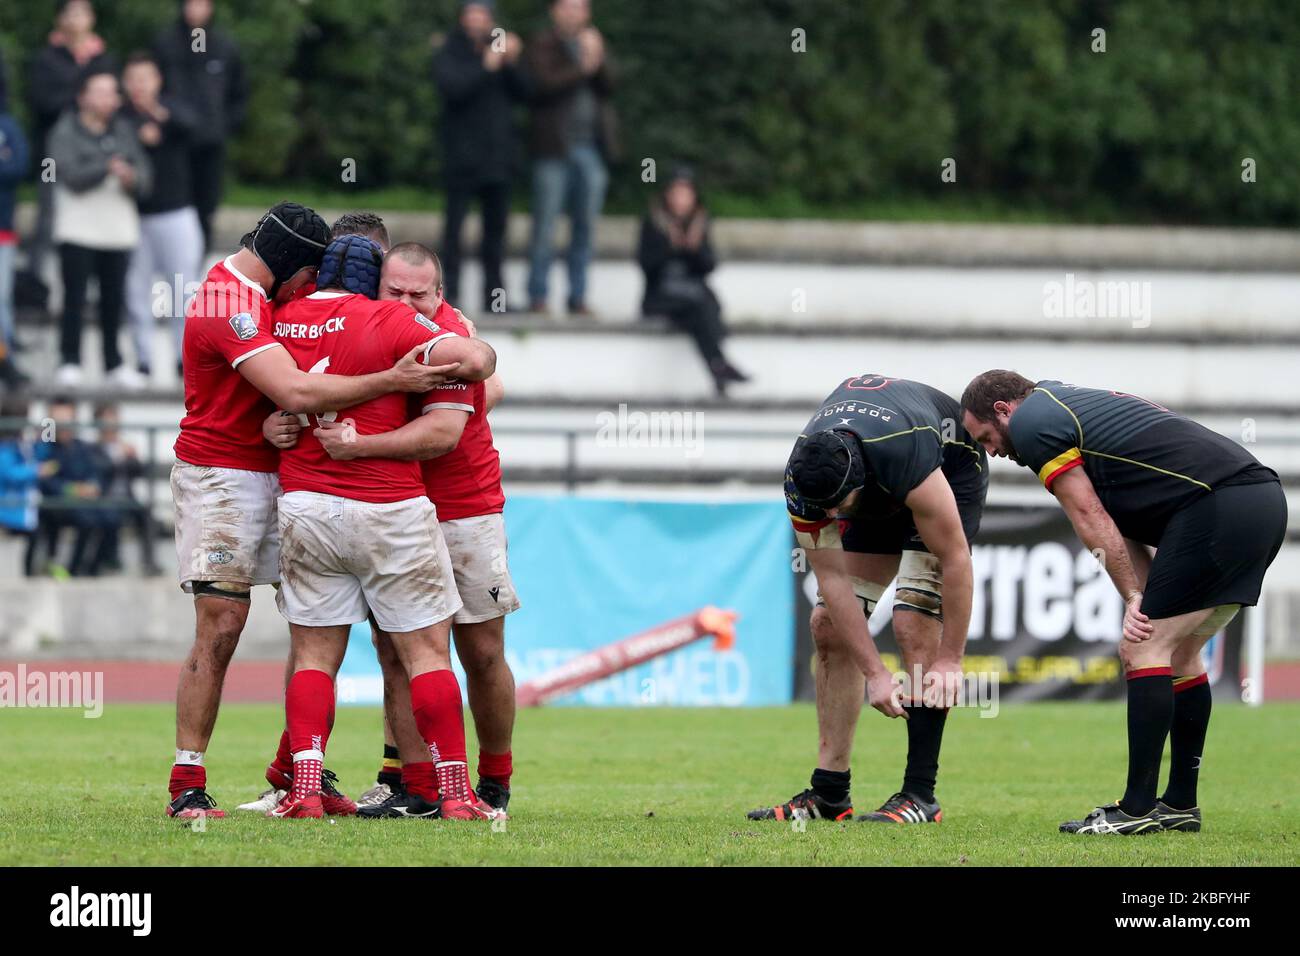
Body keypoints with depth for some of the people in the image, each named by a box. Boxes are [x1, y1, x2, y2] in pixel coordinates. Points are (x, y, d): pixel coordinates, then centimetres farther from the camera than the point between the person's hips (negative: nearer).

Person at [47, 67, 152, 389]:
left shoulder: (124, 130, 10)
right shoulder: (65, 132, -2)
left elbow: (144, 175, 5)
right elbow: (71, 175, -15)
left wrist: (132, 180, -18)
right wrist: (107, 169, -27)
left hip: (118, 228, 4)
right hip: (78, 227, -4)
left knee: (114, 297, 5)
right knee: (75, 296, -5)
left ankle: (113, 360, 15)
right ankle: (70, 360, 1)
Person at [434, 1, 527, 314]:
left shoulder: (497, 51, 13)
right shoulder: (450, 55, 1)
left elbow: (520, 93, 6)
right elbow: (452, 87, -17)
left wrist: (512, 64, -10)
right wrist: (485, 68, -24)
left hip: (497, 154, 5)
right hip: (462, 154, -5)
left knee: (496, 225, 7)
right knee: (455, 222, -5)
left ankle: (494, 293, 11)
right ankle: (450, 289, -3)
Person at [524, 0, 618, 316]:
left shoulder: (591, 43, 17)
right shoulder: (541, 46, 3)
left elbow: (608, 86, 5)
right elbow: (544, 84, -13)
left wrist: (597, 60, -10)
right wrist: (582, 68, -15)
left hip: (591, 147, 5)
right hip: (554, 148, -5)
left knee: (585, 227, 5)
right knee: (545, 227, -4)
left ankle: (578, 297, 9)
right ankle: (538, 296, -1)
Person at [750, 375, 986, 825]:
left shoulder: (905, 456, -44)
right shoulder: (803, 483, -29)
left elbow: (955, 560, -34)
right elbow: (833, 581, -22)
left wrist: (950, 661, -29)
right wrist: (875, 673, -26)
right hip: (879, 497, 5)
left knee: (914, 623, -20)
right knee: (828, 626, -4)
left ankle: (920, 795, -17)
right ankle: (828, 794, 2)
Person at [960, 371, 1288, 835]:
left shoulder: (1031, 423, 1)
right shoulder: (1083, 404, 29)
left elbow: (1092, 520, -4)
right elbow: (1121, 522, 21)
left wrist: (1135, 600, -1)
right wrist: (1145, 602, 9)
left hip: (1218, 504, -10)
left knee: (1148, 648, -6)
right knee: (1179, 653, 18)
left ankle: (1138, 809, -7)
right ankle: (1180, 804, 21)